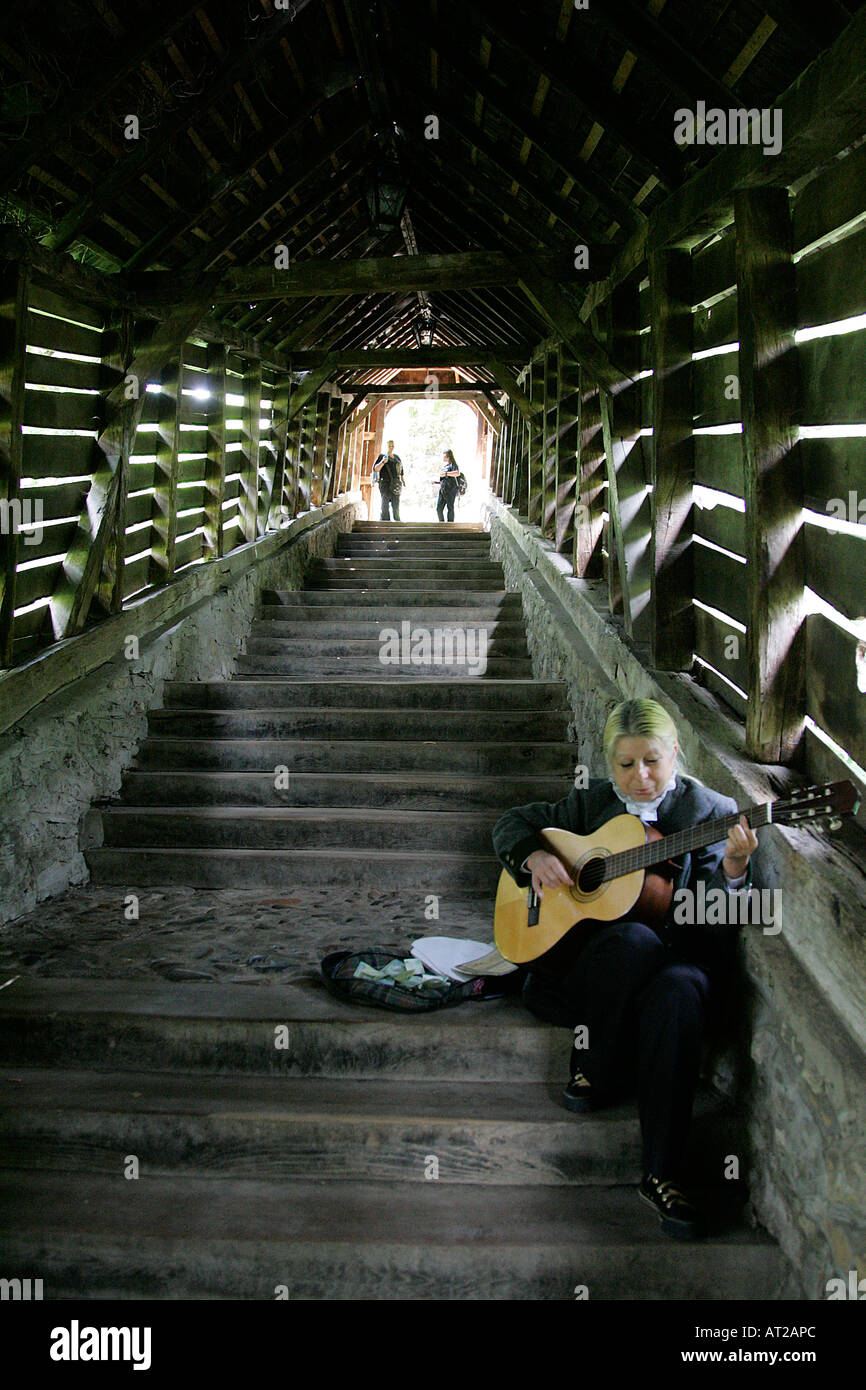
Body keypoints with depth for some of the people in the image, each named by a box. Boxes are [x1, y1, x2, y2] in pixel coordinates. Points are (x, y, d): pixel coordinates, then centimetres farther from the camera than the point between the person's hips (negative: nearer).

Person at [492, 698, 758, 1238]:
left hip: (679, 957, -1)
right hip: (585, 959, 1)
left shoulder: (712, 810, 6)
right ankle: (597, 1071, -10)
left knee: (679, 990, -37)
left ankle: (661, 1173, -29)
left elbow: (717, 922, -4)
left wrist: (733, 867, -25)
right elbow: (513, 823, 22)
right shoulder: (593, 801, 15)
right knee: (633, 939, -35)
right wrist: (534, 855, 0)